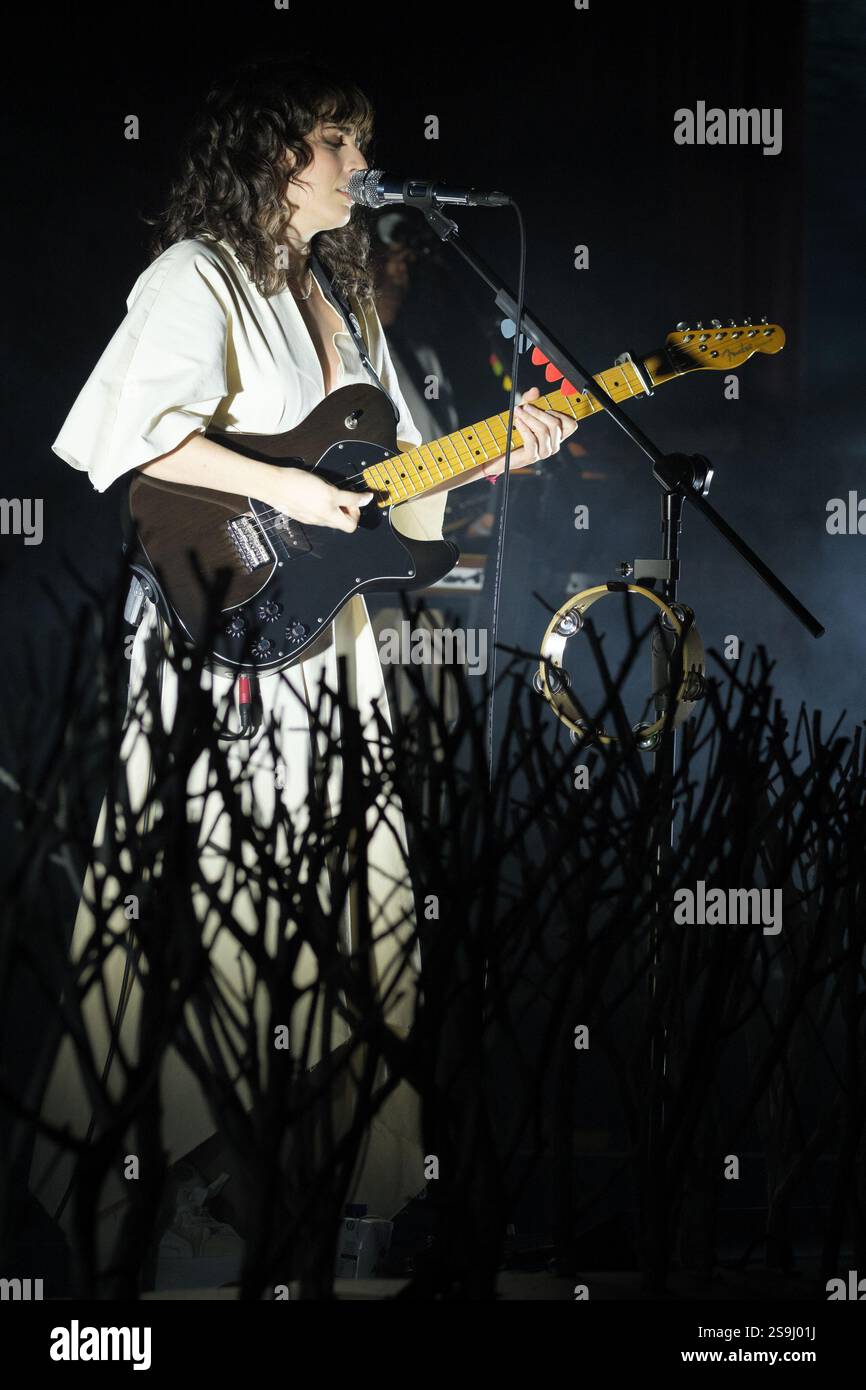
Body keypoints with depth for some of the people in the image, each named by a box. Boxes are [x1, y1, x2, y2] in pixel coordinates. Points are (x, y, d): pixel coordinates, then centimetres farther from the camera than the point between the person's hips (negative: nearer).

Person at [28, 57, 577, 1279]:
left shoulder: (339, 299, 18)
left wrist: (495, 453, 2)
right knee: (204, 905, -2)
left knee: (353, 903, 9)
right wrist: (281, 488, -23)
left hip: (326, 648, 7)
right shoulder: (194, 279, -5)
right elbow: (142, 432, -20)